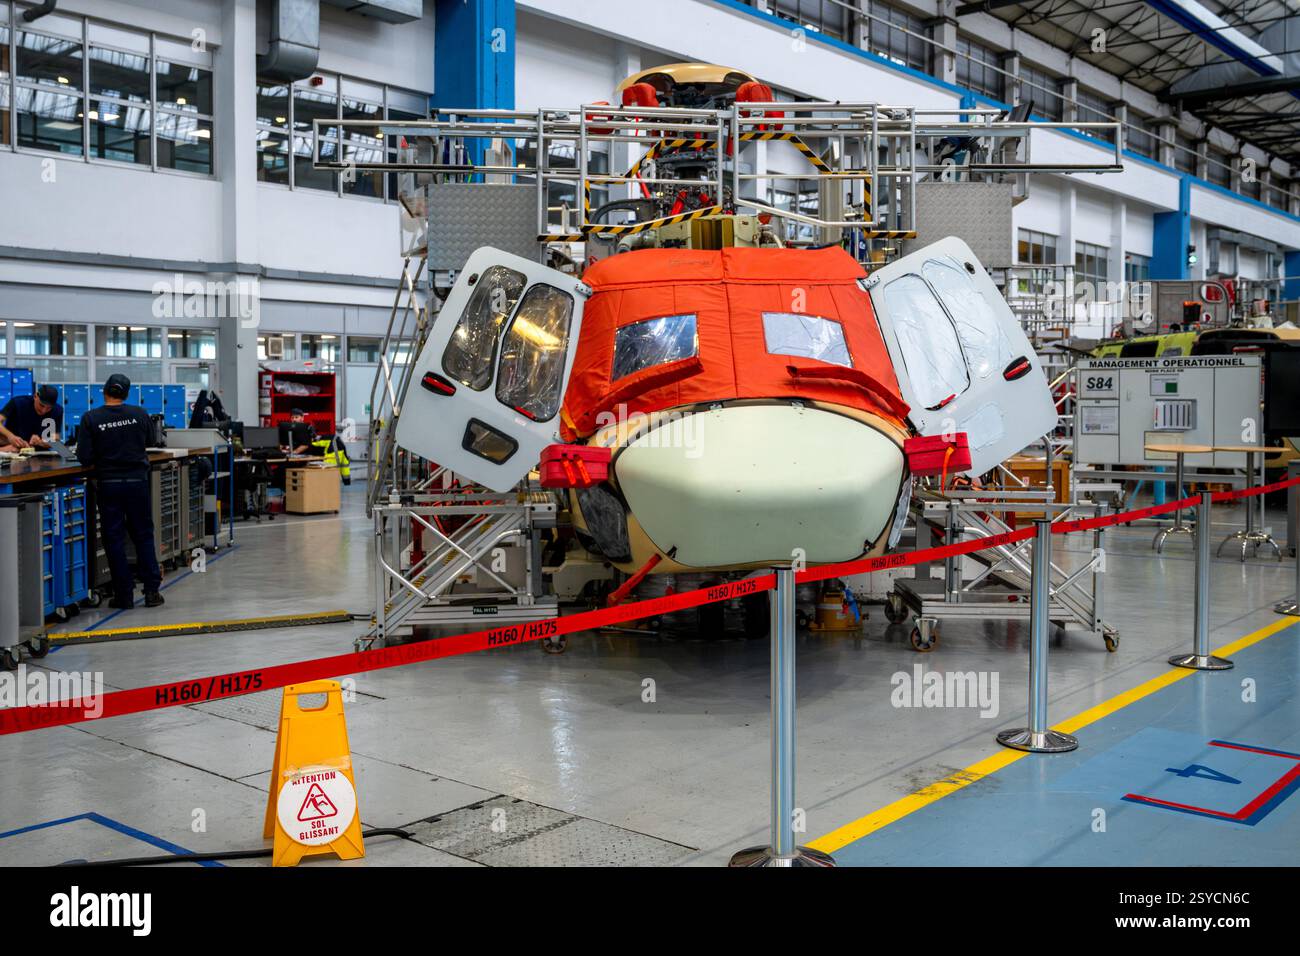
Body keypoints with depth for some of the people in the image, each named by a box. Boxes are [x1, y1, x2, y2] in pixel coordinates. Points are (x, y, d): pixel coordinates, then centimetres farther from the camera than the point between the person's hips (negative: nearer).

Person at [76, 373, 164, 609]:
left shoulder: (91, 418, -9)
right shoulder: (140, 414, -3)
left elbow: (84, 457, -10)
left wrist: (100, 459, 10)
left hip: (108, 483, -1)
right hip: (137, 481, 1)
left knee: (114, 539, 6)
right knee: (144, 536, 11)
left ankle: (124, 594, 8)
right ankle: (152, 590, 10)